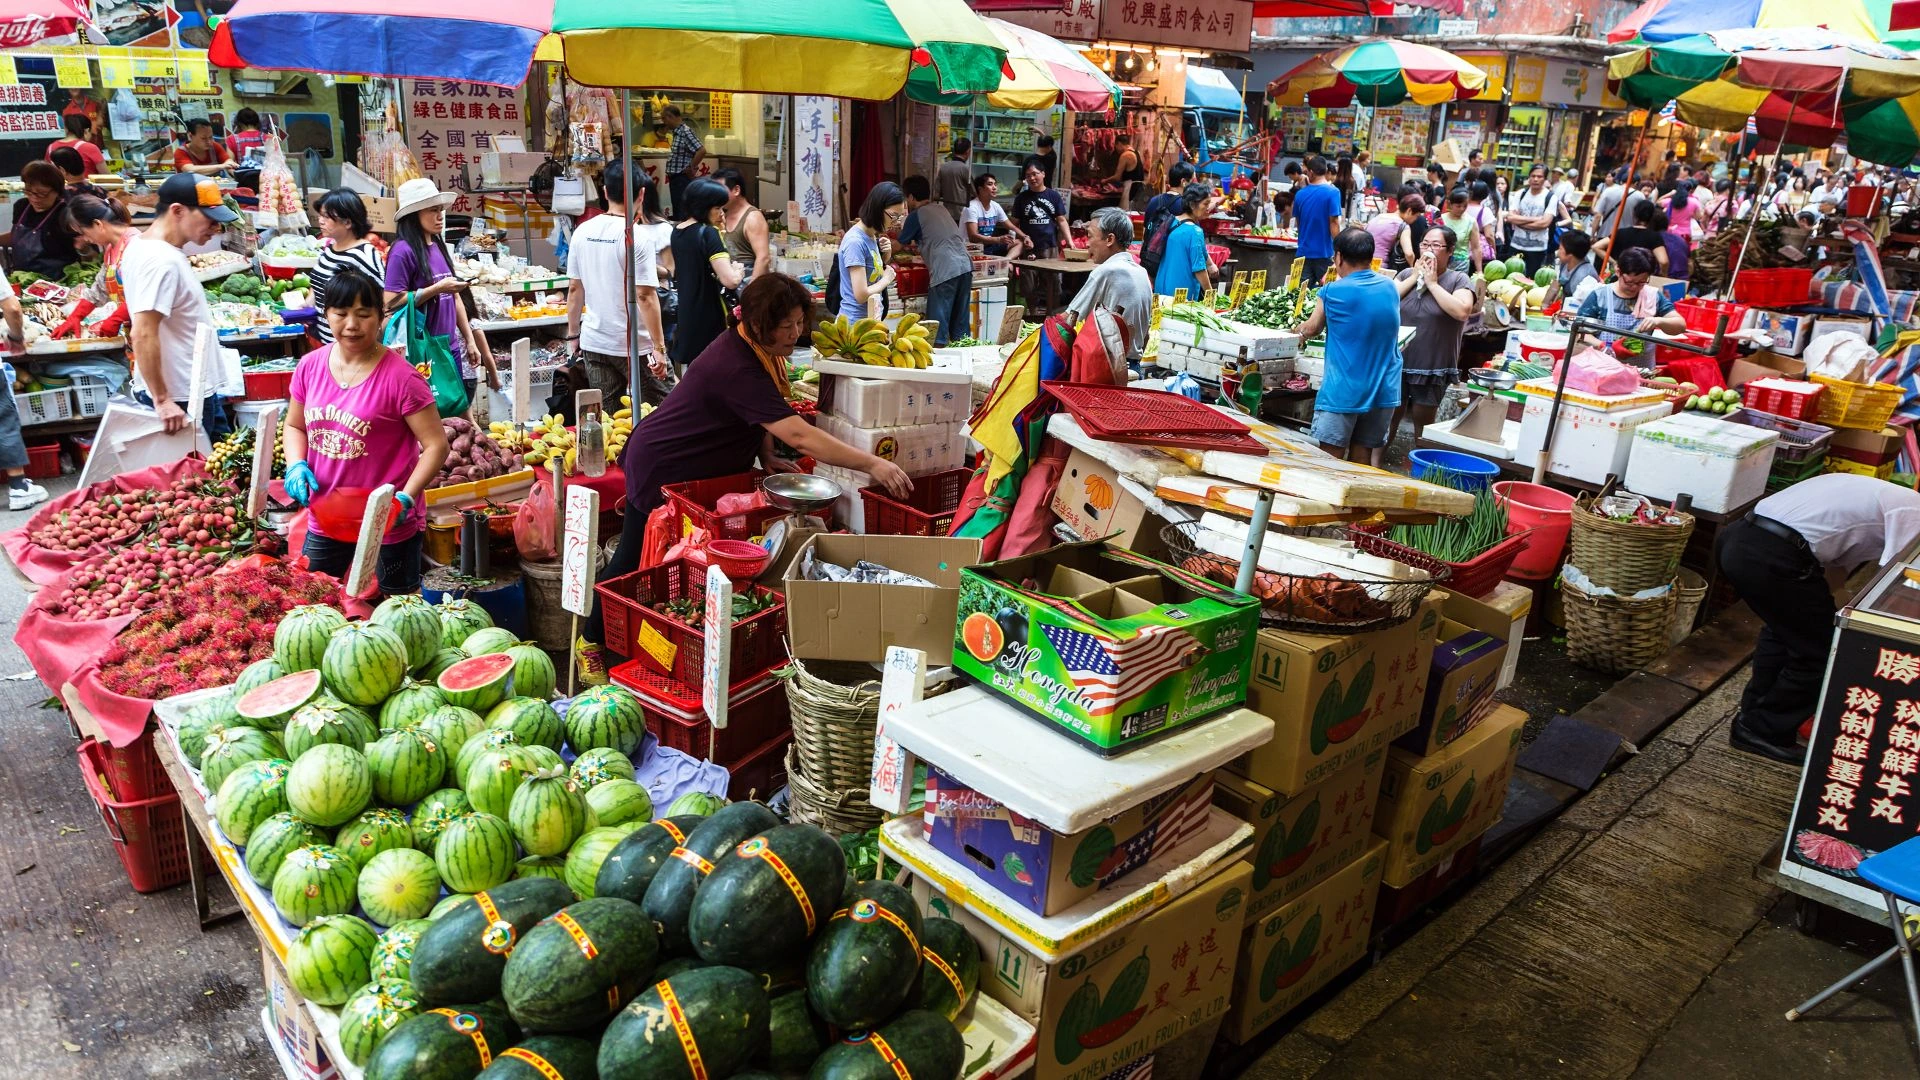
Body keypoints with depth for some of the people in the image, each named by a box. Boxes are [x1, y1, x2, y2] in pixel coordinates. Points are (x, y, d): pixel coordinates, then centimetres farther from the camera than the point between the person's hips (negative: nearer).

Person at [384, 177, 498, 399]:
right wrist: (437, 289, -18)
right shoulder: (403, 251, -11)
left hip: (451, 347, 7)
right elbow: (391, 303, -16)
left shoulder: (440, 247, 11)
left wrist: (470, 341, 14)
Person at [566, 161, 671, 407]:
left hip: (593, 342, 5)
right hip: (635, 344, -5)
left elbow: (574, 289, 9)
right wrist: (659, 348, -14)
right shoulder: (638, 236, -13)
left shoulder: (583, 232, 4)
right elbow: (645, 295, -17)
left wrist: (573, 335, 19)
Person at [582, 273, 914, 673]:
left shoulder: (756, 352, -5)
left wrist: (767, 457, -9)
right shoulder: (736, 368, -35)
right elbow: (798, 436, -42)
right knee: (633, 561, 4)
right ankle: (592, 641, 23)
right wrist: (872, 465, -43)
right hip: (660, 471, -9)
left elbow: (759, 415, 10)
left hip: (692, 470, 9)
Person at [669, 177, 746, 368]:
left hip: (685, 318, 8)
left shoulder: (677, 231, 8)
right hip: (710, 322, -8)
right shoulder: (708, 233, -15)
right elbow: (730, 280, -25)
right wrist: (738, 270, -3)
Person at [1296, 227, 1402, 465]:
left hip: (1343, 392, -5)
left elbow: (1311, 331, 7)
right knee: (1363, 460, 12)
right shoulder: (1390, 287, 5)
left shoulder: (1333, 292, -9)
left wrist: (1299, 332, 26)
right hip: (1384, 390, 5)